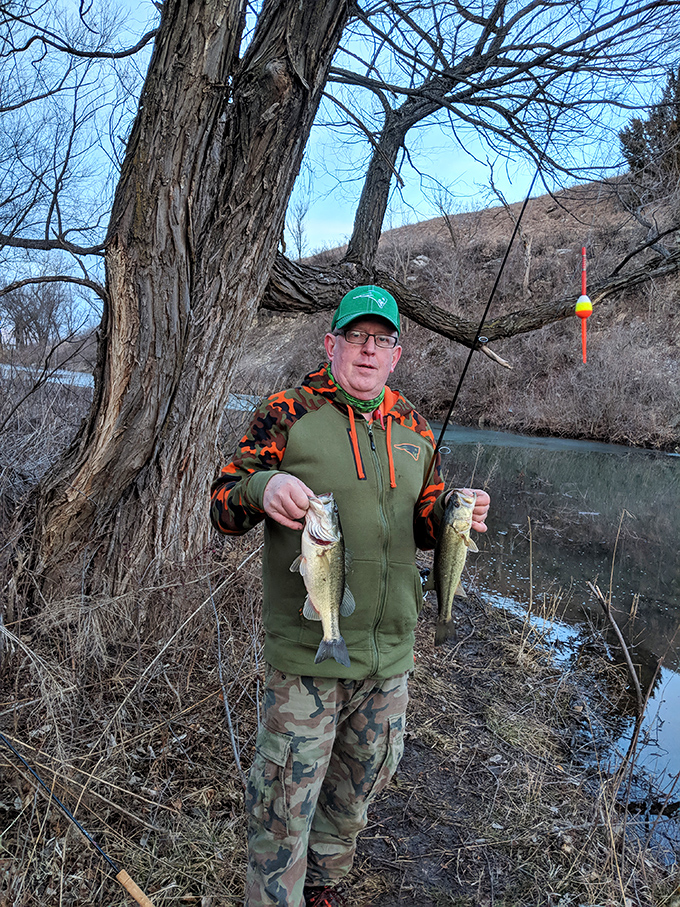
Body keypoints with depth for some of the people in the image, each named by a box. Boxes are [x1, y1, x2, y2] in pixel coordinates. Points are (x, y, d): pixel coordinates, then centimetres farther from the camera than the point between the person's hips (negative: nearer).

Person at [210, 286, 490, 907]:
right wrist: (260, 487, -28)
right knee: (286, 793, 5)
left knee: (365, 776, 22)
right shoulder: (287, 413, -6)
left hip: (391, 647, 5)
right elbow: (222, 506, -5)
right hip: (306, 642, -5)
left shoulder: (415, 429, 7)